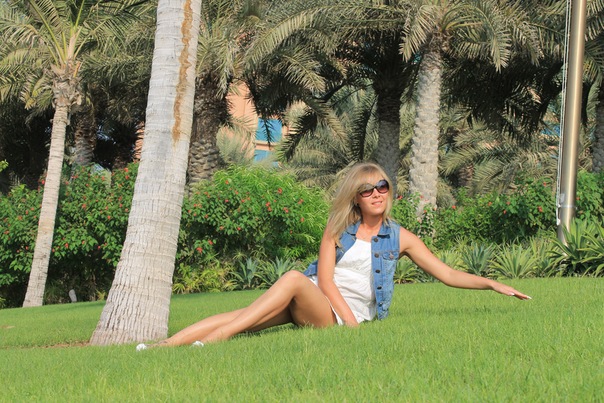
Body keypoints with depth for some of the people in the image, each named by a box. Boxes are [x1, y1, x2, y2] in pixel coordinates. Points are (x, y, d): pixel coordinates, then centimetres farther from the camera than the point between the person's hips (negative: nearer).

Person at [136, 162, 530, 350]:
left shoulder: (400, 238, 8)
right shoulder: (339, 228, 10)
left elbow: (447, 274, 10)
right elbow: (325, 279, 0)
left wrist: (492, 283, -3)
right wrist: (354, 326, -13)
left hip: (346, 314, -3)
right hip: (315, 300, 3)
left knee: (295, 279, -33)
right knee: (243, 316, -24)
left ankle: (210, 341, -42)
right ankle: (163, 345, -33)